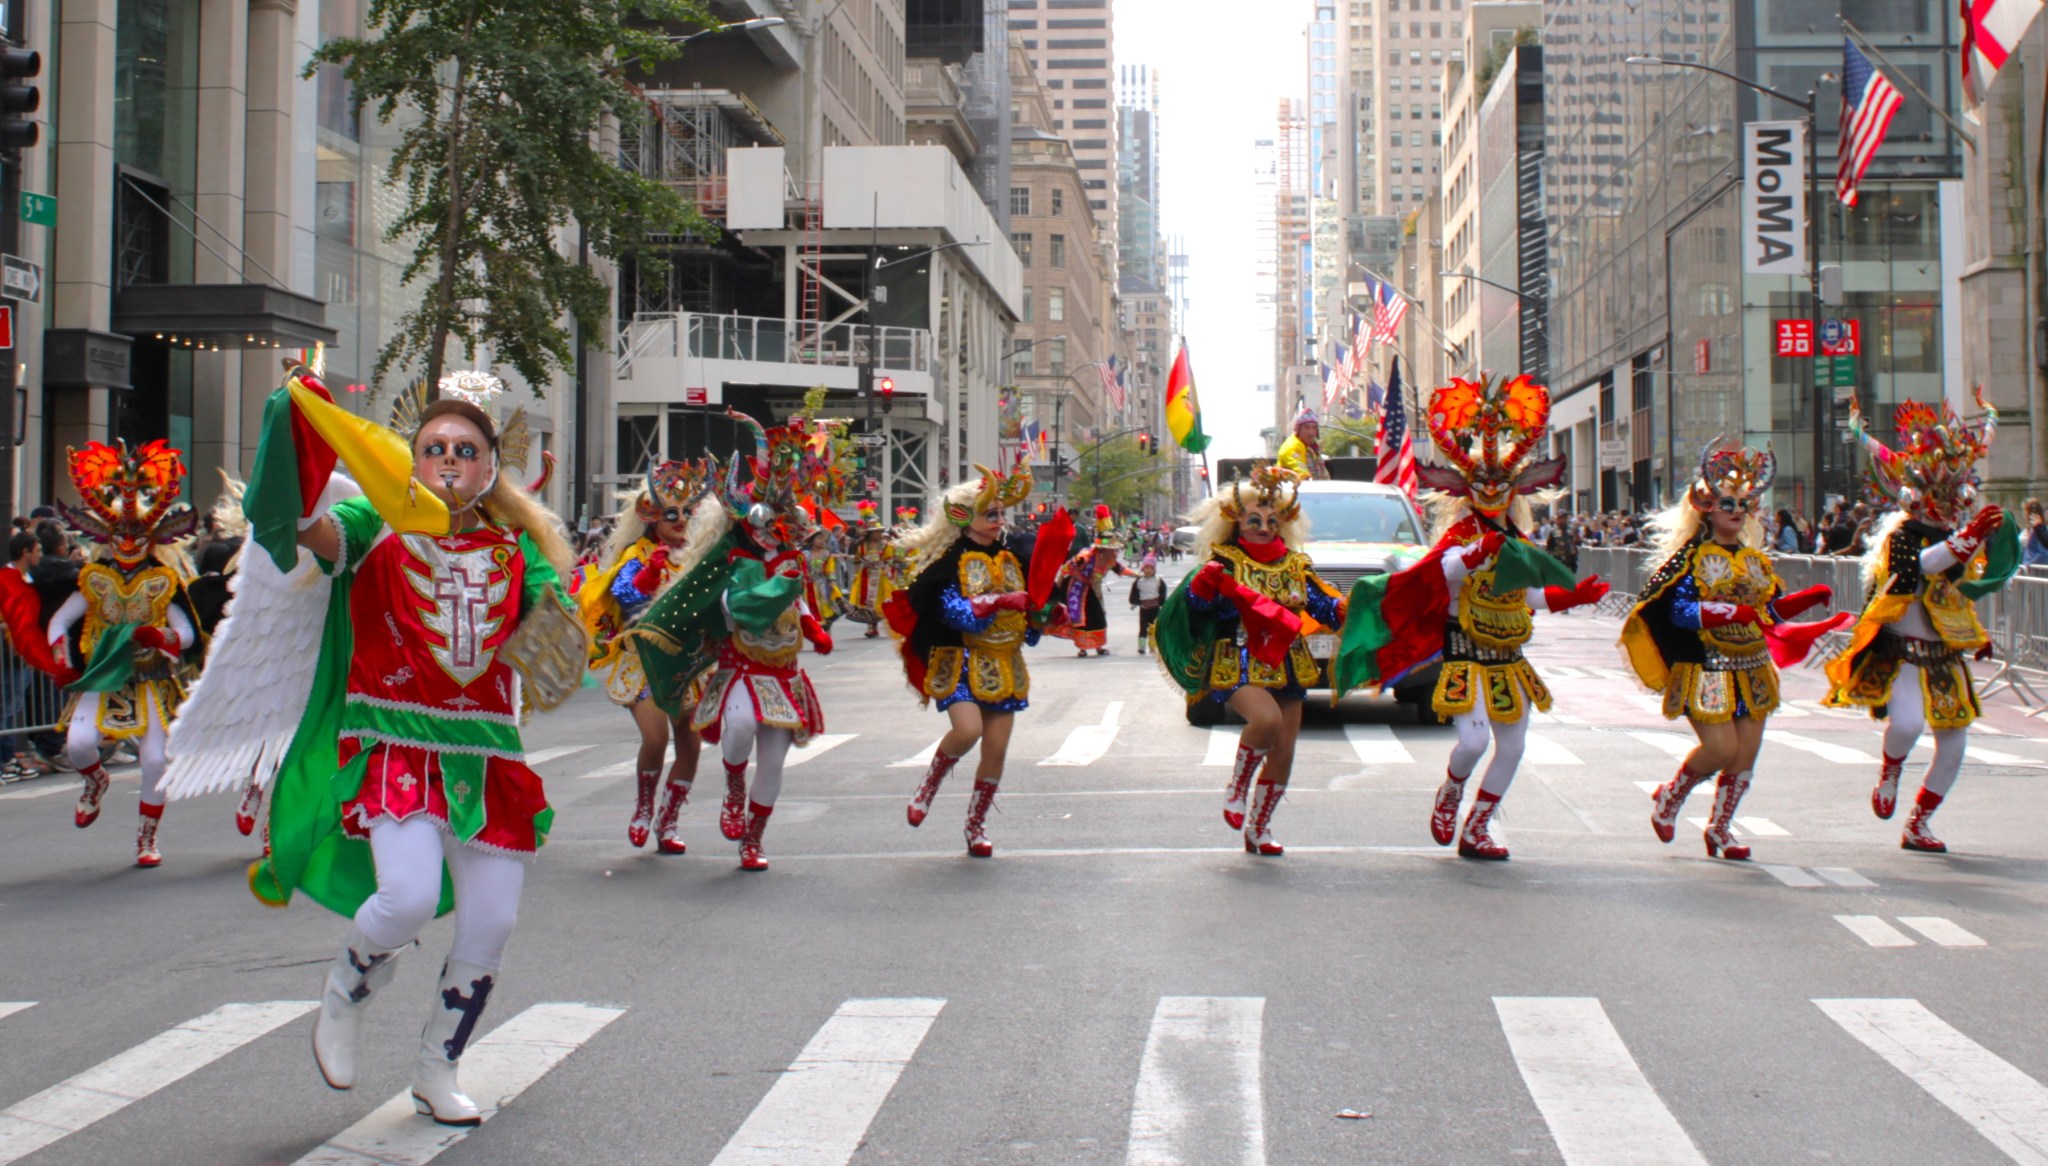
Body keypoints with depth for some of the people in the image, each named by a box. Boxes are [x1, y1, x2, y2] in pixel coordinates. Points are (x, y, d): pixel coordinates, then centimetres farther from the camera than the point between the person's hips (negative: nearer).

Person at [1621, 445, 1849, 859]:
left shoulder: (1755, 558, 13)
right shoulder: (1691, 557, -7)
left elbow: (1772, 609, 17)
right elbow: (1680, 612, -17)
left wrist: (1810, 597, 1)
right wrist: (1735, 612, -26)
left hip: (1752, 670, 6)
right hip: (1707, 670, -6)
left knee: (1746, 752, 3)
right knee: (1720, 748, -13)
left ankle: (1720, 829, 19)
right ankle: (1670, 798, 15)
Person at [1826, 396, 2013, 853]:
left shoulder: (1958, 535, 13)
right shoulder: (1903, 534, -11)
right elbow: (1911, 569, -36)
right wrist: (1965, 539, -43)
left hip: (1946, 657, 7)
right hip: (1902, 653, -7)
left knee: (1953, 746, 5)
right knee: (1907, 721, -31)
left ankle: (1917, 825, 20)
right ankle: (1889, 772, 3)